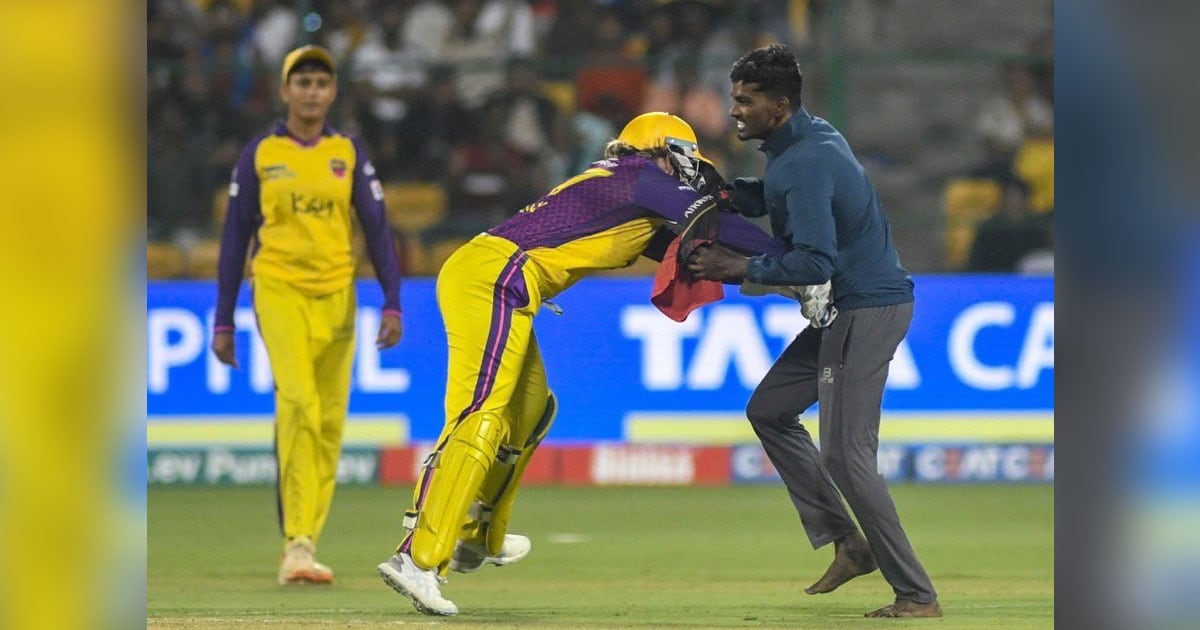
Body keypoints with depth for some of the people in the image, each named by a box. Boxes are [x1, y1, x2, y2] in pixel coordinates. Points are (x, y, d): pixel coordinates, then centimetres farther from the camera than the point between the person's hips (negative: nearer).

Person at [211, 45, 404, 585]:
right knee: (299, 405, -21)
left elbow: (377, 230, 6)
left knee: (330, 422, 2)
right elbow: (235, 239, 7)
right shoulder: (259, 155, 4)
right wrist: (222, 322, 6)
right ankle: (296, 543, -25)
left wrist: (392, 303, -5)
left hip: (337, 297, 3)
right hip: (279, 293, -3)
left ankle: (305, 545, 12)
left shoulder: (349, 154, 9)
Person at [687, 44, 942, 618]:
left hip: (867, 310, -11)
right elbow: (760, 200, 20)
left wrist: (742, 269, -22)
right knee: (769, 410, 19)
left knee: (846, 457, -13)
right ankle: (847, 543, 17)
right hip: (844, 311, 11)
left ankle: (917, 596, -9)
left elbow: (815, 262, -30)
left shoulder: (807, 162, -23)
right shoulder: (808, 138, 9)